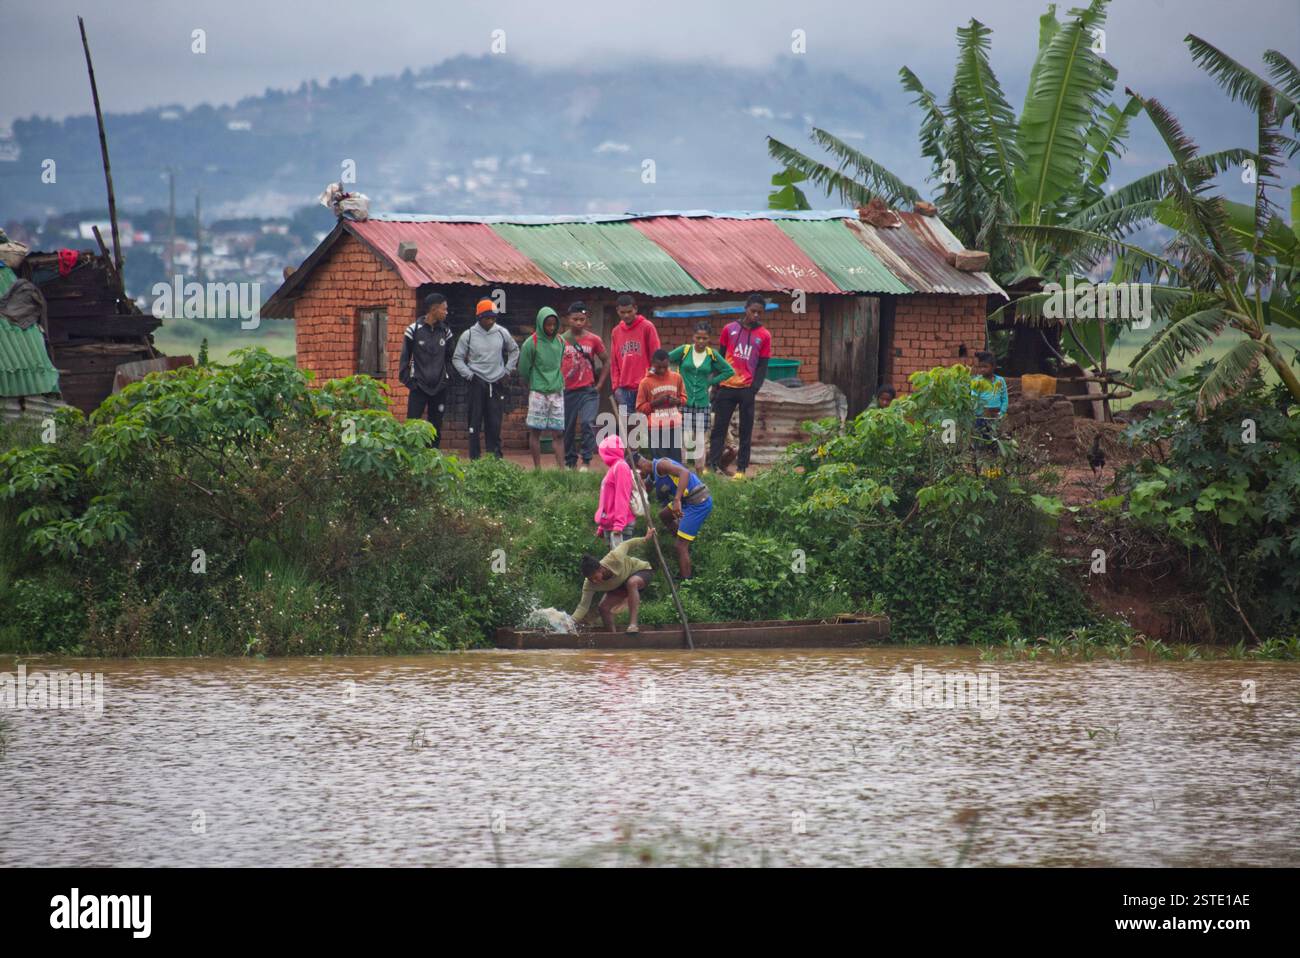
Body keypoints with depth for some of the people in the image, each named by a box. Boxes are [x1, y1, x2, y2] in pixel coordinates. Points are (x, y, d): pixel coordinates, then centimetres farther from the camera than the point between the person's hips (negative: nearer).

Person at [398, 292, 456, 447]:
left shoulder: (445, 331, 6)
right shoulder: (414, 330, -5)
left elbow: (450, 358, 16)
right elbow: (404, 358, 0)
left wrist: (447, 378, 6)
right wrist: (407, 380, -6)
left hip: (439, 388, 4)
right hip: (419, 386, -4)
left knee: (436, 427, 6)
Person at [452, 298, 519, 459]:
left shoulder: (502, 333, 4)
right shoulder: (468, 335, -3)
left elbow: (514, 350, 20)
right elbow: (457, 358, 5)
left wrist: (507, 371, 10)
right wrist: (468, 375, -7)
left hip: (497, 384, 2)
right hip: (477, 384, -2)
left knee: (495, 423, 3)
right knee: (475, 423, -1)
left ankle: (495, 457, 9)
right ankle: (474, 459, 2)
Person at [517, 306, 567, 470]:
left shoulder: (560, 341, 6)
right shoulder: (532, 343, -8)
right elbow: (523, 369, 1)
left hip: (557, 392, 4)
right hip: (538, 393, -4)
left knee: (558, 432, 1)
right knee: (535, 431, 1)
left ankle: (561, 468, -1)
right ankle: (537, 468, 6)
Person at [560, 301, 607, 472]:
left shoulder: (594, 340, 3)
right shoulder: (561, 340, 3)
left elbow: (606, 362, 11)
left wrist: (599, 385, 5)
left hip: (588, 390, -1)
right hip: (567, 391, 1)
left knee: (587, 424, -16)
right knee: (568, 428, 6)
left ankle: (586, 461, -10)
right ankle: (569, 463, 18)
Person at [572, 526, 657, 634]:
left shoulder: (614, 559, -39)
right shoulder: (589, 584, -29)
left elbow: (627, 544, -20)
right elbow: (583, 606, -31)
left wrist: (646, 539, -9)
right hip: (619, 585, 4)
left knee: (631, 582, -38)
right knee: (603, 607, -13)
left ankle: (633, 624, -38)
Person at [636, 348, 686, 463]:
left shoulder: (676, 378, 6)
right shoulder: (646, 382, -3)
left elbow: (683, 397, 18)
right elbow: (640, 407, 1)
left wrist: (677, 401, -5)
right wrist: (655, 402, -14)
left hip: (675, 425, 3)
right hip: (656, 428, -3)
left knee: (676, 460, 1)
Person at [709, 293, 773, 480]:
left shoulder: (764, 336, 4)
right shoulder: (729, 329, 6)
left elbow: (763, 366, 3)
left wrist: (754, 389, -9)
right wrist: (715, 384, 5)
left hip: (747, 388, -1)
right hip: (726, 387, 1)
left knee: (745, 431, 3)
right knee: (719, 428, 1)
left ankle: (741, 468, 7)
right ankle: (712, 465, 3)